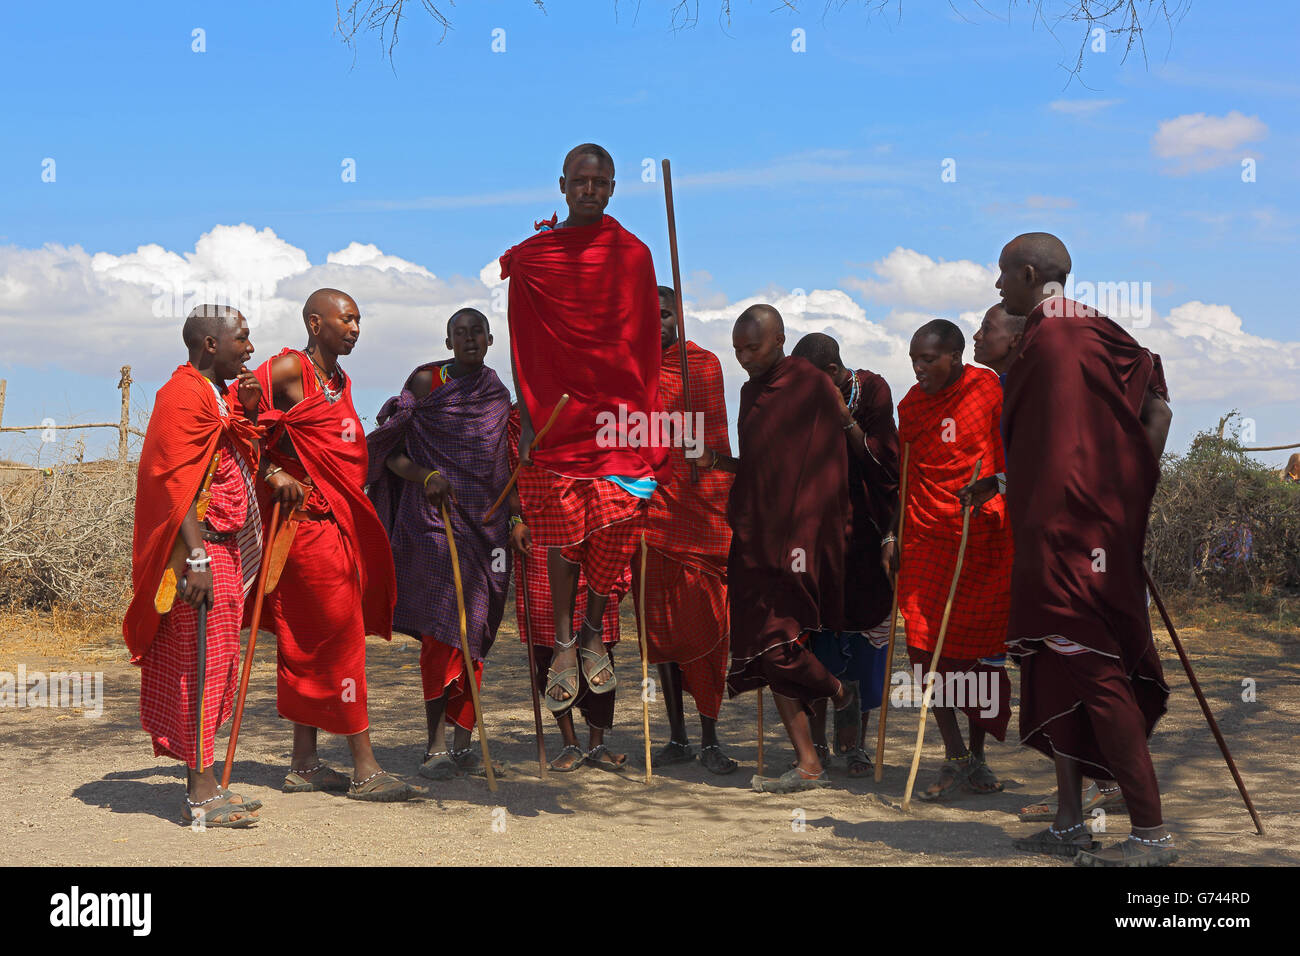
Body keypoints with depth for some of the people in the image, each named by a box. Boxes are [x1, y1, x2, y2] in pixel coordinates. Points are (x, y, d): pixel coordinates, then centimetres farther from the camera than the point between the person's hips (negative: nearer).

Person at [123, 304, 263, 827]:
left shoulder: (215, 393, 18)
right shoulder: (186, 393, -13)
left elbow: (240, 467, 20)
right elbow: (177, 483, -20)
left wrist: (247, 413, 5)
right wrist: (197, 559, -25)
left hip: (221, 548, 10)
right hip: (199, 549, -10)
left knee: (213, 665, 13)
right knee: (201, 664, -7)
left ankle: (203, 782, 20)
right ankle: (201, 796, -4)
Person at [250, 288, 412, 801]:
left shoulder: (340, 380, 17)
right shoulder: (288, 370, -9)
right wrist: (272, 471, -17)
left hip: (339, 520, 9)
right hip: (304, 517, -9)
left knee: (309, 642, 11)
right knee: (339, 631, -8)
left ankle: (305, 764, 17)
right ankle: (365, 769, -5)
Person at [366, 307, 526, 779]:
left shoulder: (498, 394, 15)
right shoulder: (426, 382, 0)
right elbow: (390, 451, -1)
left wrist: (516, 517, 9)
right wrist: (426, 477, -19)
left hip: (486, 522, 5)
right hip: (435, 519, -5)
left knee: (475, 633, 6)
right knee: (443, 628, -13)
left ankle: (463, 743, 13)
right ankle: (435, 746, -8)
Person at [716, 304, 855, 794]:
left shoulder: (812, 387, -8)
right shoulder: (751, 391, 17)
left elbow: (826, 474, -12)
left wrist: (805, 541, -16)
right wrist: (719, 460, 8)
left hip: (798, 540, -8)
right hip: (756, 538, 8)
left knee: (780, 646, -11)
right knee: (770, 651, 4)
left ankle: (841, 694, 19)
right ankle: (808, 765, 9)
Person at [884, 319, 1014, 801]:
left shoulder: (991, 391, -4)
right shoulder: (912, 403, 9)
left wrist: (991, 491, -16)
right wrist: (893, 534, 12)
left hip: (986, 537, -3)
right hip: (926, 539, 3)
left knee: (982, 648, 3)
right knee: (926, 645, -6)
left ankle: (977, 756, 16)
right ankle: (955, 757, 2)